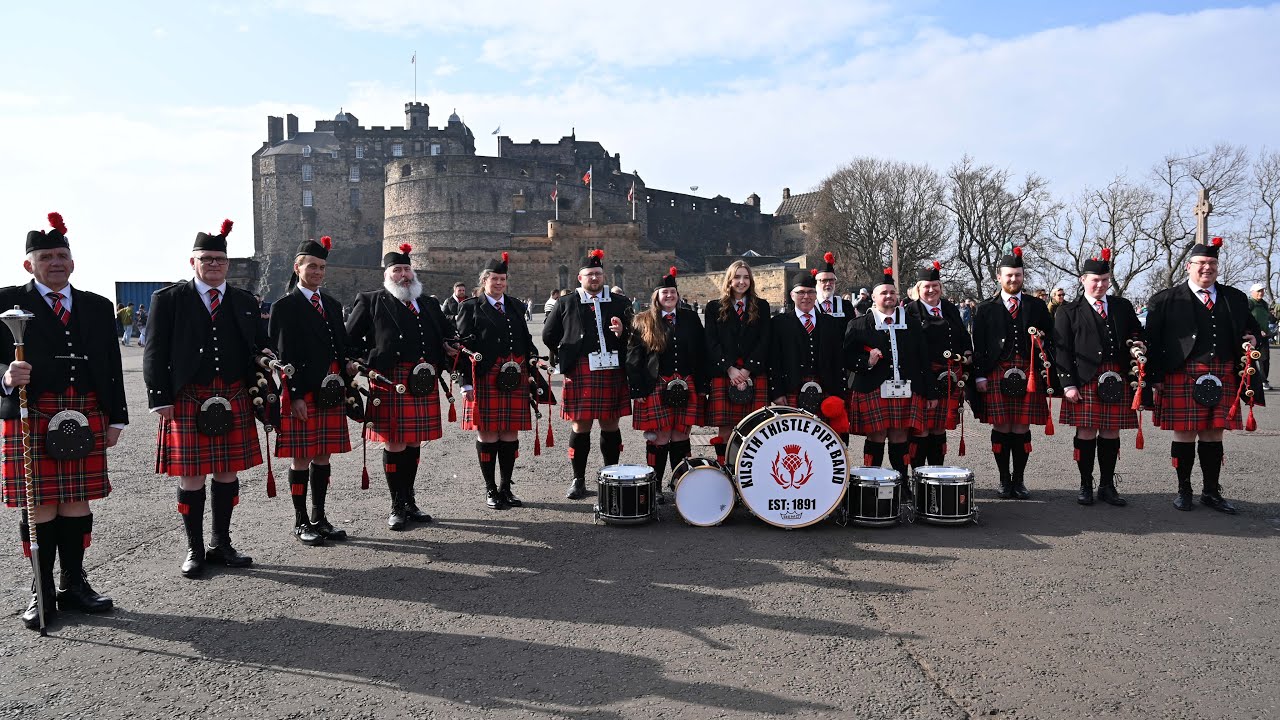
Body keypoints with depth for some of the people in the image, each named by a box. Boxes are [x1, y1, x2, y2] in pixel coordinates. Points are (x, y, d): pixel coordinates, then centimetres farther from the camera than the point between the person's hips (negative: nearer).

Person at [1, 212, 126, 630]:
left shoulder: (97, 307, 13)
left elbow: (112, 368, 12)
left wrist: (115, 419, 8)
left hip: (86, 419, 3)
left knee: (78, 503, 9)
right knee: (39, 508, 2)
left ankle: (74, 585, 22)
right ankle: (42, 592, 15)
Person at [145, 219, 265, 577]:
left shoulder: (244, 301, 12)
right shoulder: (169, 299, 2)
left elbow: (260, 348, 15)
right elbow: (155, 353, -1)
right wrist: (160, 399, -8)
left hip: (234, 399, 3)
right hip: (187, 400, -3)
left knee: (227, 473, 9)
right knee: (191, 476, 2)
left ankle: (221, 544, 23)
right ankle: (195, 550, 16)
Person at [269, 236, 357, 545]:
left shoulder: (333, 305, 15)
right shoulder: (284, 307, -4)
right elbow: (284, 355, -9)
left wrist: (348, 366, 4)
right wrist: (295, 396, -15)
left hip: (331, 394, 6)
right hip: (301, 395, -6)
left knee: (323, 456, 11)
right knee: (301, 458, 2)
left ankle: (320, 518, 21)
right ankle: (301, 522, 13)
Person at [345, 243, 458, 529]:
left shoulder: (429, 304, 18)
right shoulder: (371, 302, 4)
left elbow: (449, 335, 26)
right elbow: (350, 340, 4)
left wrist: (449, 351, 5)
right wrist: (370, 363, -6)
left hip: (424, 385, 5)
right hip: (390, 384, -4)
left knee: (414, 444, 12)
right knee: (394, 445, 0)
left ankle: (410, 502, 24)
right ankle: (397, 507, 13)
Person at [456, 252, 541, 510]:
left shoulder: (516, 306, 16)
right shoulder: (471, 308, 3)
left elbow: (526, 338, 21)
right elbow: (464, 346, -3)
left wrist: (533, 358, 0)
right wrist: (466, 382, -9)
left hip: (516, 378, 4)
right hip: (485, 378, -4)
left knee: (510, 434, 7)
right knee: (487, 434, 1)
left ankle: (506, 488, 19)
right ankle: (491, 489, 13)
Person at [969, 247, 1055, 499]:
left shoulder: (1037, 306, 11)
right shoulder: (985, 308, 6)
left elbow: (1050, 341, 11)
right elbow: (979, 345, 4)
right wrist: (980, 376, -3)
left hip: (1029, 376, 1)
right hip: (996, 375, -1)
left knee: (1022, 429, 3)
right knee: (1001, 428, 2)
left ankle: (1019, 481, 14)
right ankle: (1004, 480, 14)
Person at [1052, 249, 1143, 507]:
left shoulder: (1123, 307, 15)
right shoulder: (1068, 312, 4)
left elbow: (1137, 334, 24)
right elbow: (1062, 350, -1)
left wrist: (1138, 345, -2)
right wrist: (1068, 384, -8)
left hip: (1118, 380, 3)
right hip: (1085, 380, -3)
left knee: (1111, 432, 7)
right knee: (1086, 432, -1)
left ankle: (1107, 486, 18)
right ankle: (1086, 486, 11)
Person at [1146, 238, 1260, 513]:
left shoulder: (1235, 299, 14)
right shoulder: (1166, 300, 2)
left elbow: (1251, 327, 26)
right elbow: (1152, 341, -1)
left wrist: (1253, 338, 2)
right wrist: (1156, 377, -6)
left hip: (1223, 376, 4)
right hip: (1182, 376, -3)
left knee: (1213, 434, 8)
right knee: (1184, 433, 2)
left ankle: (1211, 491, 20)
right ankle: (1184, 490, 15)